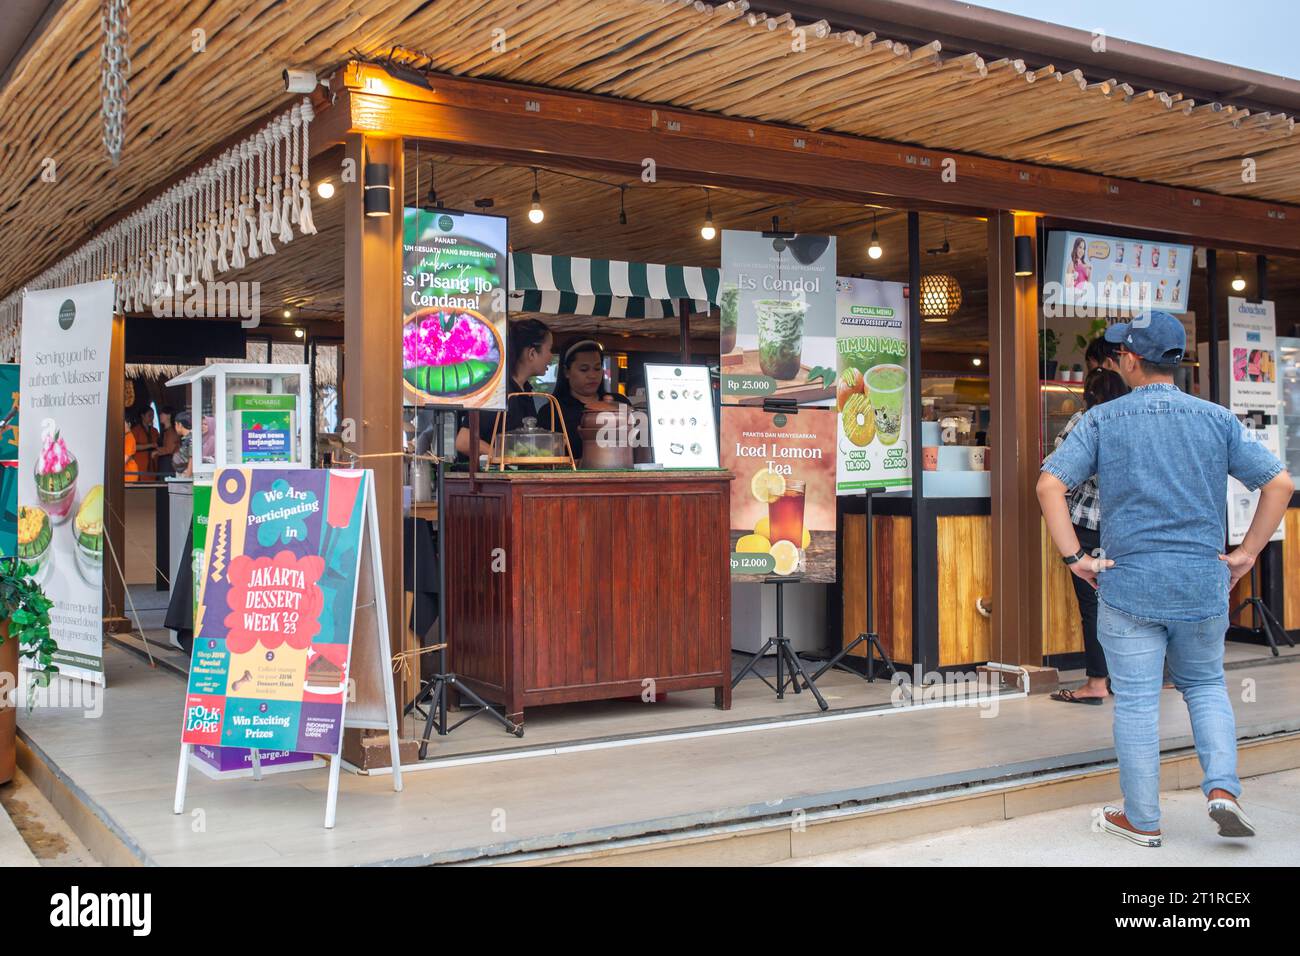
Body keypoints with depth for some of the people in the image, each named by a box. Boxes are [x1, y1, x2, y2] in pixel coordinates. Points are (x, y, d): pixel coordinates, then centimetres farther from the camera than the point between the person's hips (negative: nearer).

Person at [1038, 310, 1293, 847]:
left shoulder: (1102, 420, -3)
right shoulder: (1217, 419, 4)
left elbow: (1050, 485, -11)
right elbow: (1280, 484, 2)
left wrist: (1073, 557, -7)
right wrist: (1246, 553, 6)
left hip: (1128, 585, -2)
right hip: (1203, 585, 3)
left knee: (1136, 702, 5)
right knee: (1205, 686, 21)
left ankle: (1142, 821, 14)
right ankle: (1222, 789, 5)